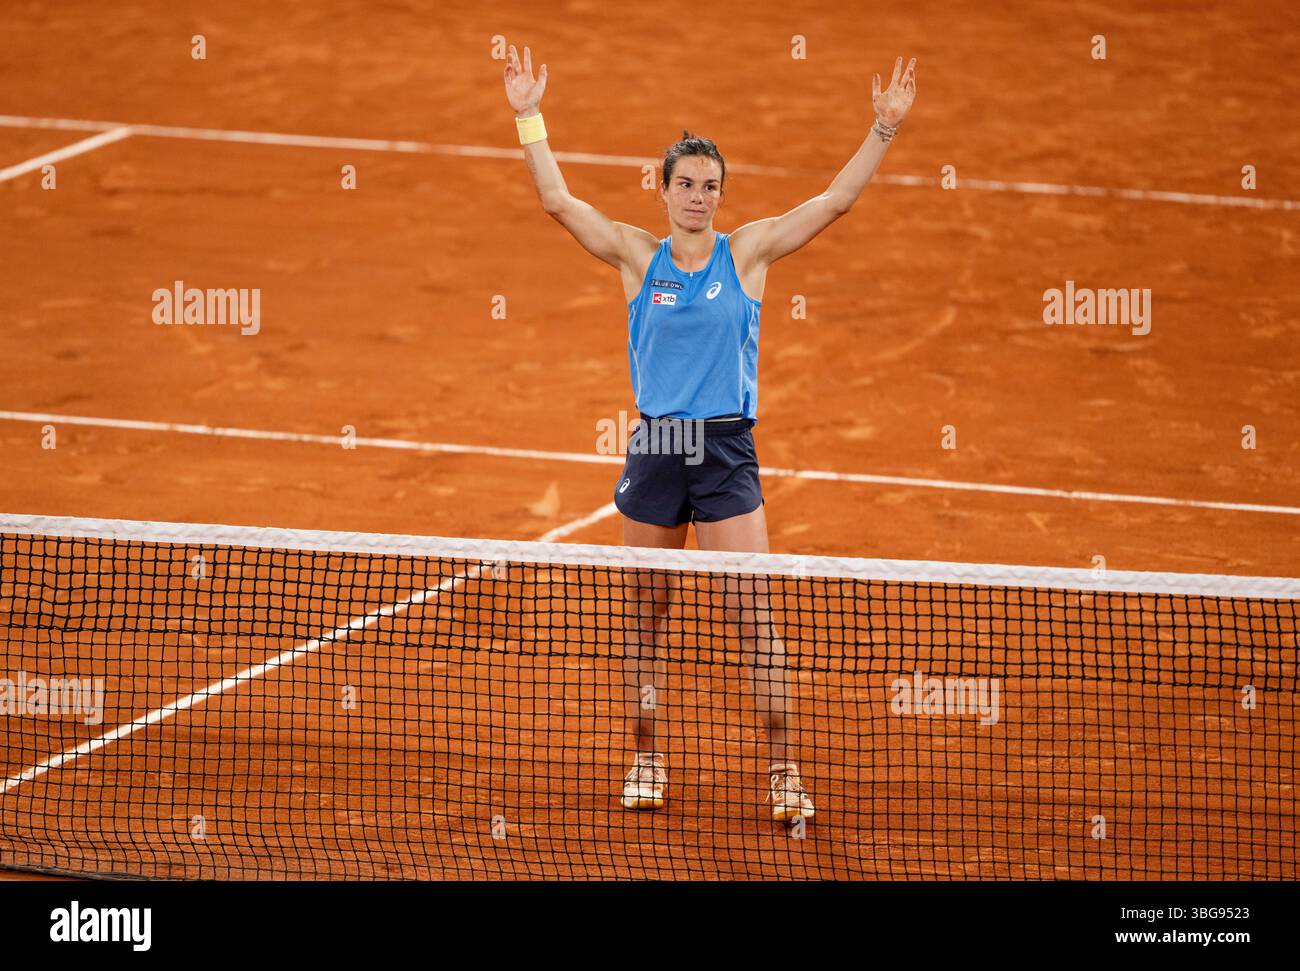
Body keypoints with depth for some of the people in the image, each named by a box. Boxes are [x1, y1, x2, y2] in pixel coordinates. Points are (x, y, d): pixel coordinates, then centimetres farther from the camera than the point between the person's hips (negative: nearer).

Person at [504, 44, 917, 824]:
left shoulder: (748, 253, 2)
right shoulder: (639, 256, 4)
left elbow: (838, 199, -2)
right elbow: (558, 200, 1)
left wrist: (885, 129, -10)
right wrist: (530, 117, -5)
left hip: (728, 452, -2)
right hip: (655, 448, 2)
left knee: (753, 615, -7)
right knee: (648, 619, 9)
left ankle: (785, 774, -5)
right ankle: (649, 764, 22)